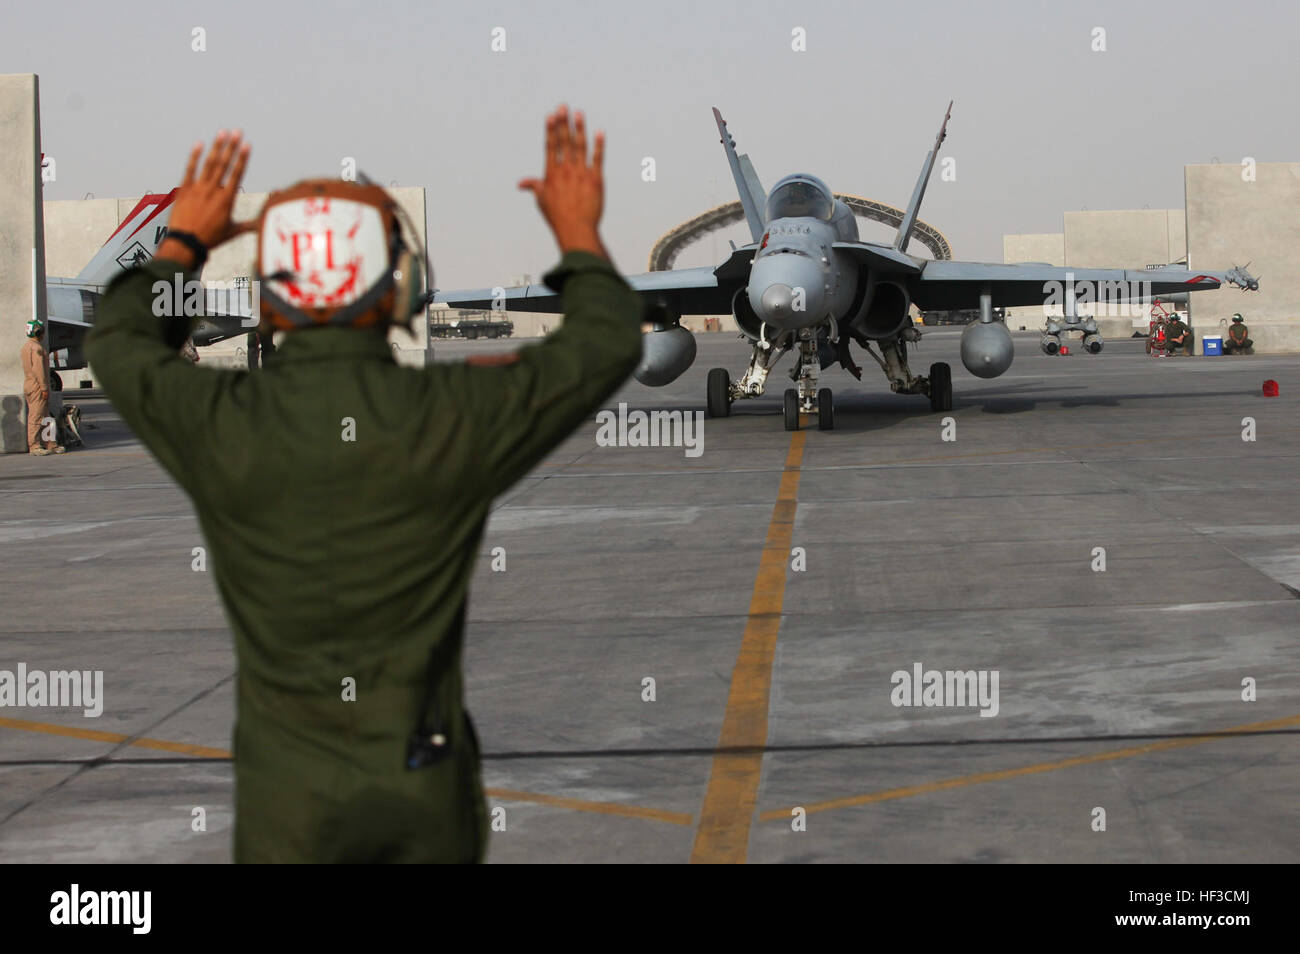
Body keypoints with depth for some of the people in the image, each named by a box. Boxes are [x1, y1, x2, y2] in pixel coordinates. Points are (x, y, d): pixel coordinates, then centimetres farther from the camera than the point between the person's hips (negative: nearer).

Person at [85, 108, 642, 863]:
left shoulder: (219, 425, -13)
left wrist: (183, 243, 25)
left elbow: (121, 344, 11)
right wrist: (579, 233, 16)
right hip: (428, 789, 0)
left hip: (290, 790, 0)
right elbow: (608, 345, 1)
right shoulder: (456, 417, -16)